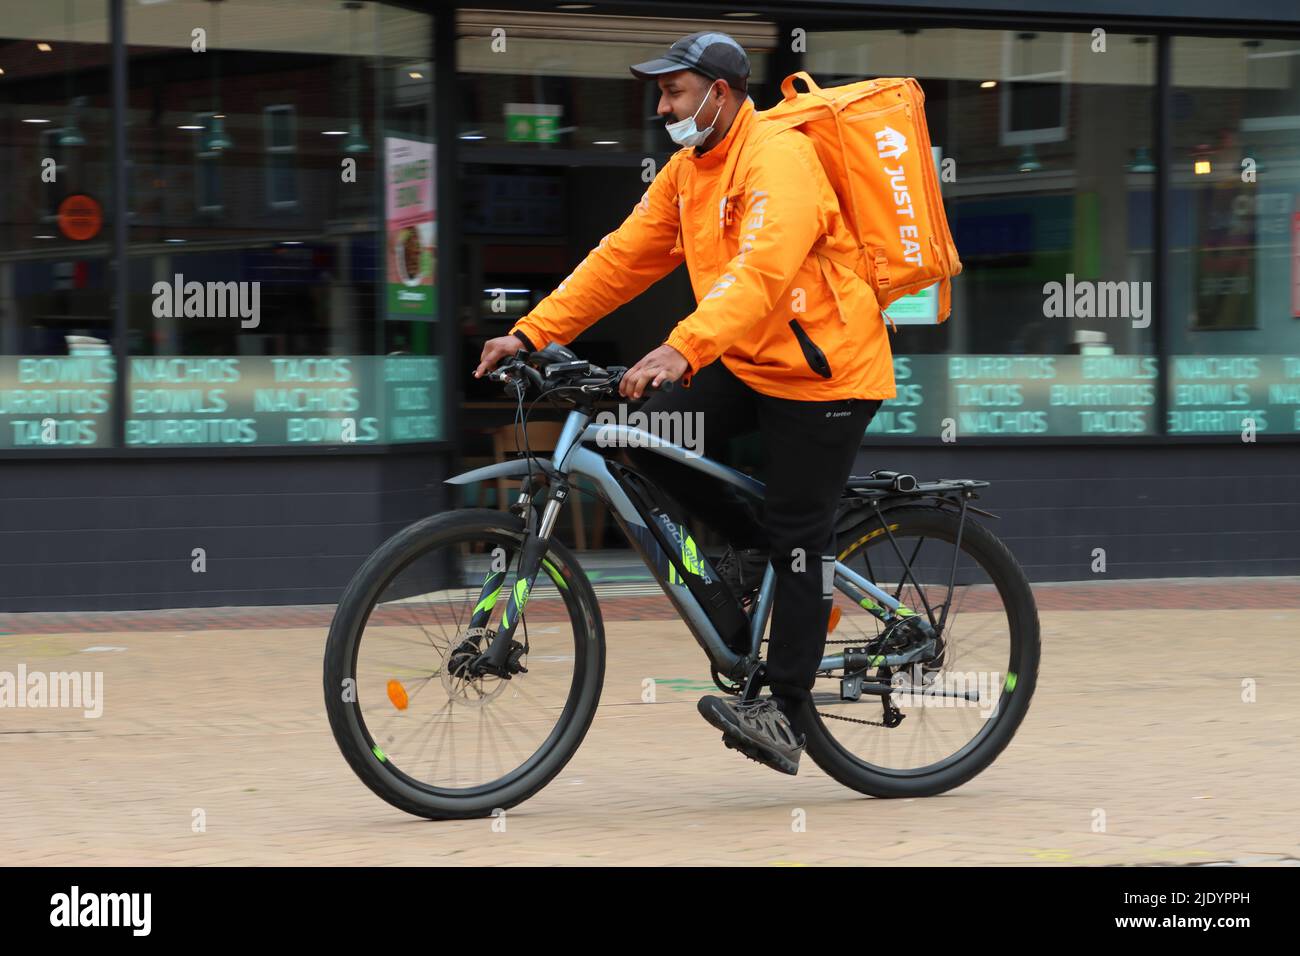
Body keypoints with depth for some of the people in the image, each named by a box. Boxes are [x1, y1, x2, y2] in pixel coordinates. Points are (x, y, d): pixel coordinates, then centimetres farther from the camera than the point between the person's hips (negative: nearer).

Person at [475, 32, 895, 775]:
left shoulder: (779, 162, -21)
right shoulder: (688, 171, 7)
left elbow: (761, 270, -36)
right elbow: (624, 257, 6)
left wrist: (683, 349, -49)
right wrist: (533, 332, -2)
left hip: (823, 371, -8)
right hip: (749, 365, 8)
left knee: (799, 543, -5)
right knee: (657, 434, -9)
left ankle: (785, 715, 0)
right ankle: (754, 546, 12)